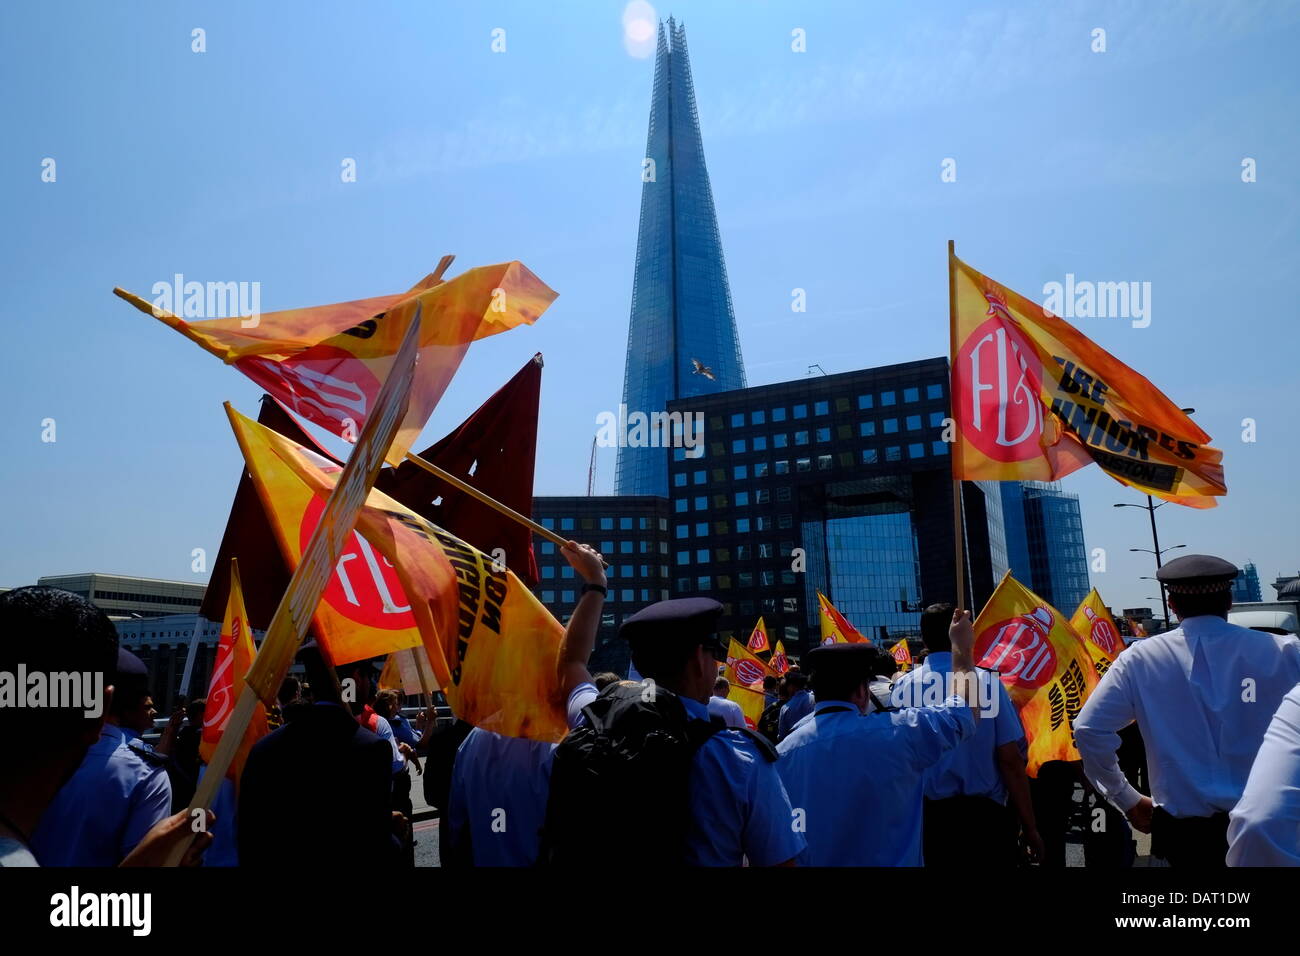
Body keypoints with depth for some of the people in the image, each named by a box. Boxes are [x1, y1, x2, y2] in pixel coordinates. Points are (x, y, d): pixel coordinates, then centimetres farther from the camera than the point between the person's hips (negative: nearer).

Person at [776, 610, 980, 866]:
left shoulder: (783, 751, -13)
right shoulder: (894, 731, -19)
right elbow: (966, 712, -4)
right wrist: (962, 648, 9)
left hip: (811, 861, 3)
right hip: (889, 861, -2)